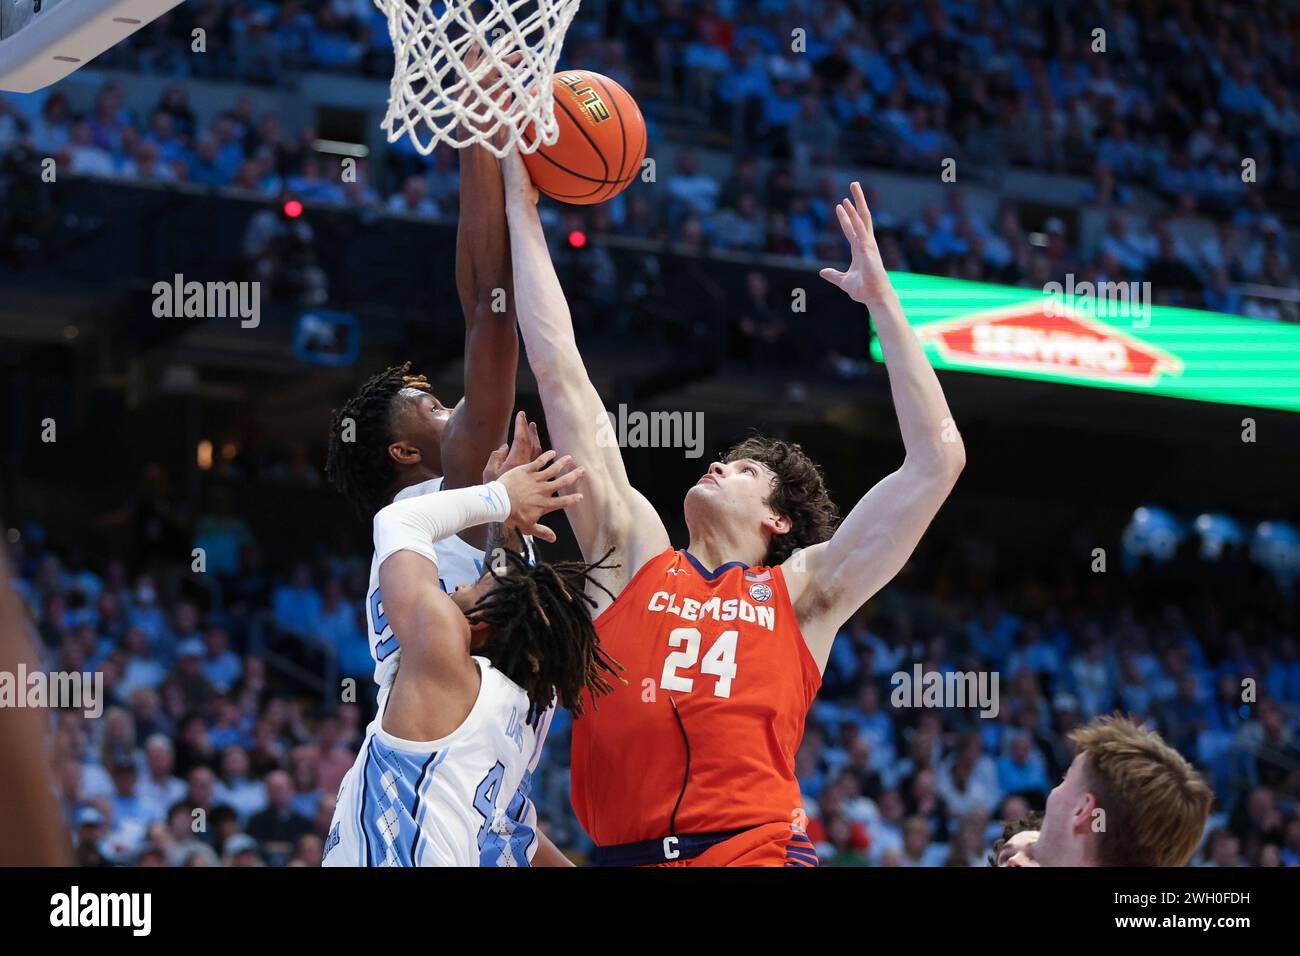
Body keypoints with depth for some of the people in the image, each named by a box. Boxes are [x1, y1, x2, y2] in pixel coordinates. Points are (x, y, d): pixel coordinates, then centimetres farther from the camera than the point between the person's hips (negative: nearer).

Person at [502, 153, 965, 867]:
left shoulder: (802, 591, 15)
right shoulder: (634, 554, 19)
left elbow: (937, 458, 11)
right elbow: (560, 374, 19)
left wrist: (880, 297, 12)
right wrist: (521, 207, 20)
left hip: (755, 848, -2)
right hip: (625, 853, 2)